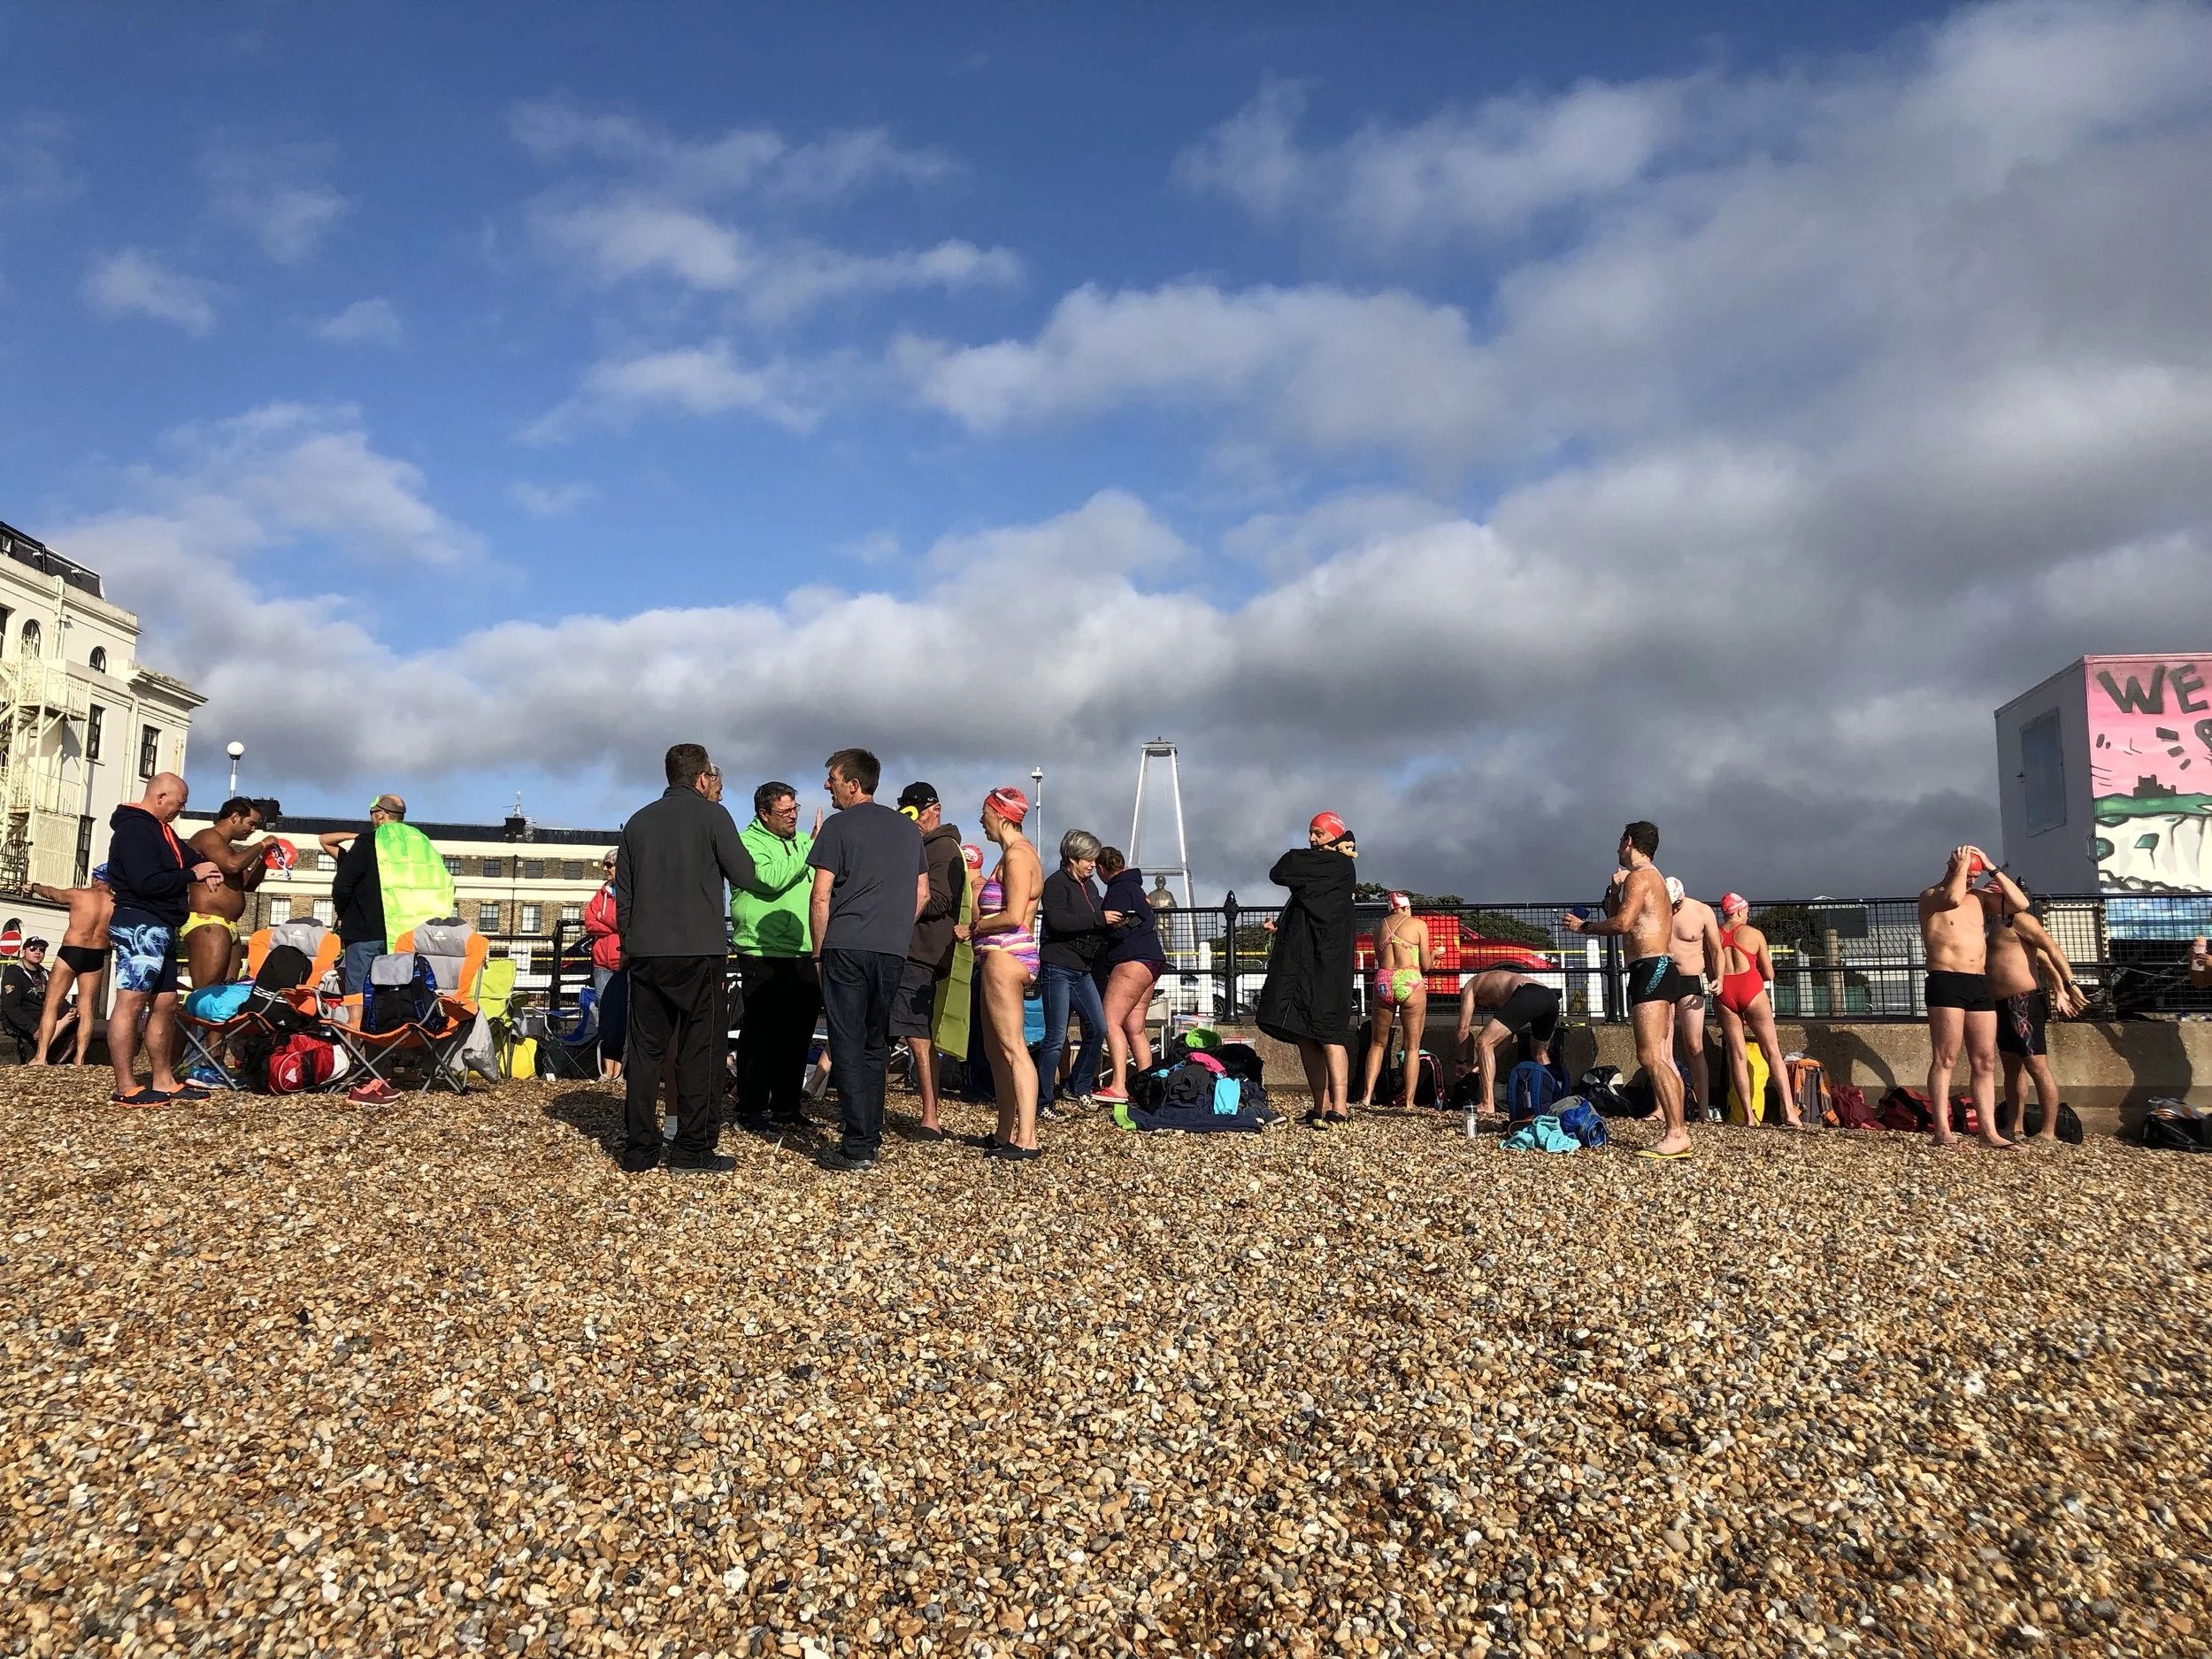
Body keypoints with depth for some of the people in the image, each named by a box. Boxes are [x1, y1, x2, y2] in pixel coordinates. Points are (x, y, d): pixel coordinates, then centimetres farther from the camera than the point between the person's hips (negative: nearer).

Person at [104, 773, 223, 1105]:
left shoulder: (158, 828, 19)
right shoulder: (134, 829, -13)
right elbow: (146, 881, -23)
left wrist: (204, 869, 1)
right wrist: (192, 874, -11)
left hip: (159, 927, 11)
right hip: (140, 925, -11)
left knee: (166, 1003, 12)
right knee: (130, 1003, -10)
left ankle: (162, 1080, 17)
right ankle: (125, 1087, -11)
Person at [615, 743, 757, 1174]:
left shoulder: (638, 821, 13)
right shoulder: (711, 814, -3)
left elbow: (623, 893, 15)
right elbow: (744, 875, -3)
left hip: (646, 952, 5)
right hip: (698, 951, -5)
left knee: (646, 1049, 8)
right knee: (698, 1049, 0)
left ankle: (639, 1150, 9)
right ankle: (694, 1150, 0)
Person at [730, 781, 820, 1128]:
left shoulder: (804, 840, 15)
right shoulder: (748, 842, -6)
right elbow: (772, 879, -23)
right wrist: (810, 848, -17)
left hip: (805, 956, 7)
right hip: (763, 956, -7)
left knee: (798, 1033, 12)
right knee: (760, 1033, -1)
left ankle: (787, 1105, 22)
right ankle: (752, 1108, 8)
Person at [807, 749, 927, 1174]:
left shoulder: (839, 827, -2)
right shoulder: (908, 829, 15)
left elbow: (821, 896, -6)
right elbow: (922, 893, 16)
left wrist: (818, 951, 1)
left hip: (845, 948, -5)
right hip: (893, 952, 5)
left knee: (848, 1045, -3)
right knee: (875, 1044, 14)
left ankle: (858, 1148, -6)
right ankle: (873, 1135, 17)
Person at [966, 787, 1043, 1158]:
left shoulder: (1016, 855, -11)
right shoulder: (1017, 853, 19)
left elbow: (1013, 916, -20)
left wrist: (975, 927, -7)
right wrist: (978, 926, 8)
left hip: (1004, 955, -11)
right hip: (1000, 957, 11)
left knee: (1012, 1047, -12)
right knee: (995, 1048, 13)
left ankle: (1026, 1139, -14)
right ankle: (1006, 1133, 18)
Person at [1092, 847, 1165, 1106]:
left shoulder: (1119, 890, -8)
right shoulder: (1134, 886, 23)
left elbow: (1118, 930, -18)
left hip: (1134, 961, -10)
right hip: (1149, 960, 10)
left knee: (1110, 1021, -15)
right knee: (1134, 1028, 8)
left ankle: (1118, 1087, -23)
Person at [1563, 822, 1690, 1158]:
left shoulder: (1639, 876, -8)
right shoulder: (1656, 879, 24)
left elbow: (1622, 923, -20)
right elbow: (1631, 924, 30)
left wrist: (1583, 926, -7)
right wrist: (1616, 890, 19)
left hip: (1650, 970, -10)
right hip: (1661, 970, 10)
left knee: (1650, 1056, -14)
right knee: (1664, 1059, 7)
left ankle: (1675, 1134, -18)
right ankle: (1675, 1132, 6)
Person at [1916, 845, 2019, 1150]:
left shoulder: (1977, 900, 20)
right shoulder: (1930, 895, 2)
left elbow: (2021, 903, 11)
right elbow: (1953, 899, -21)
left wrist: (1991, 867, 10)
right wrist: (1961, 865, -6)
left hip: (1980, 985, 7)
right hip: (1946, 983, -7)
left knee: (1985, 1062, 3)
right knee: (1945, 1059, -9)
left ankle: (1989, 1133, 3)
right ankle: (1942, 1131, -12)